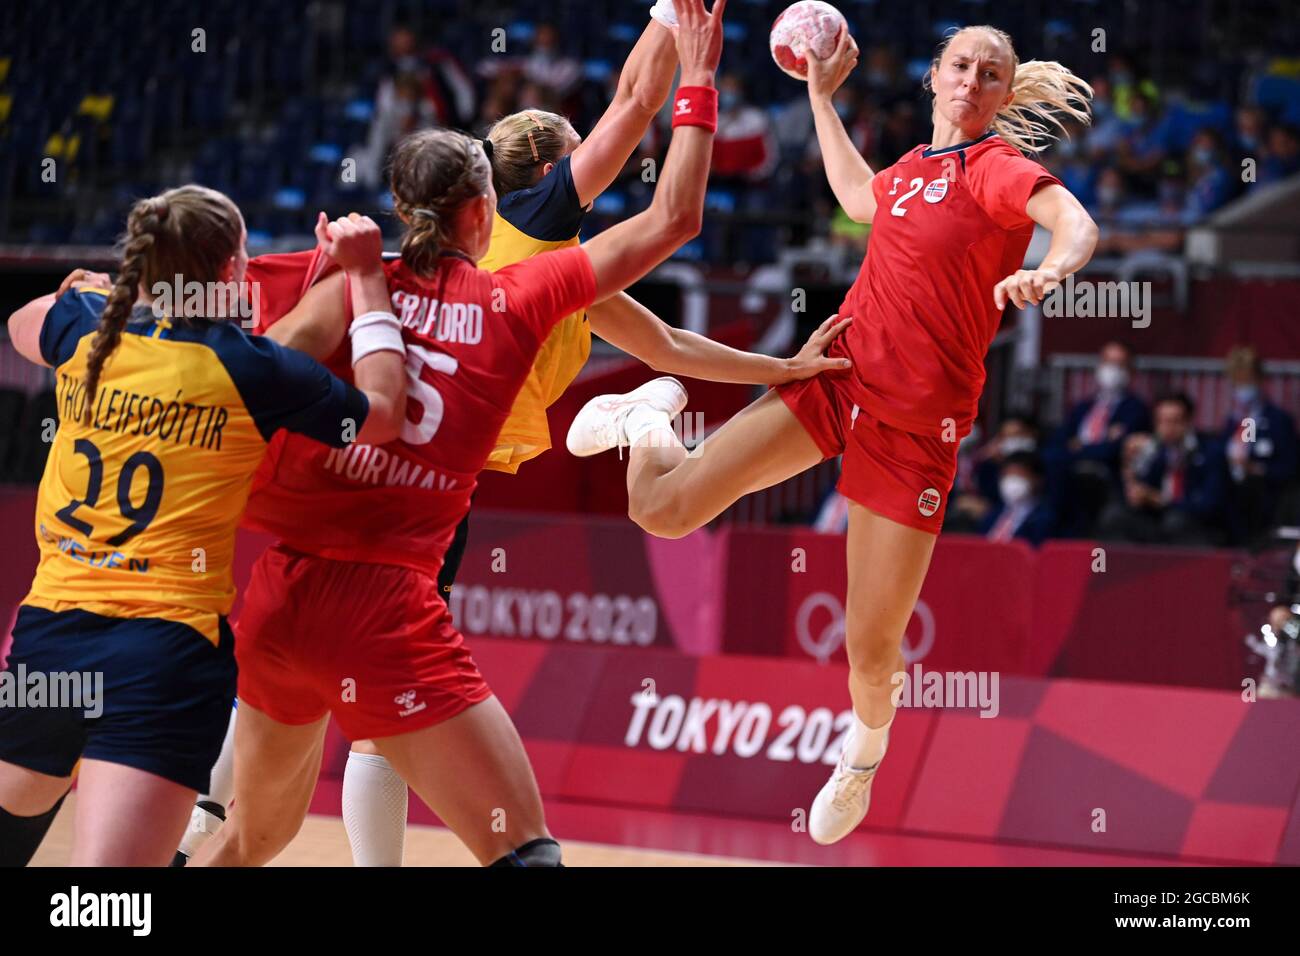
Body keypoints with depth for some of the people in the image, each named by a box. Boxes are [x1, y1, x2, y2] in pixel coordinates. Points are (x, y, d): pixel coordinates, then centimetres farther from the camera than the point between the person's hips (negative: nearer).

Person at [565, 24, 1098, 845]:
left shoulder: (997, 164, -8)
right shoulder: (915, 169, 11)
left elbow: (1076, 223, -29)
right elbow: (858, 197, 37)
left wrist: (1049, 271, -50)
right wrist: (823, 96, 40)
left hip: (914, 427, -4)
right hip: (839, 373, 4)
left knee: (871, 653, -4)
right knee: (663, 509, -6)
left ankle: (865, 751, 32)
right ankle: (652, 417, 31)